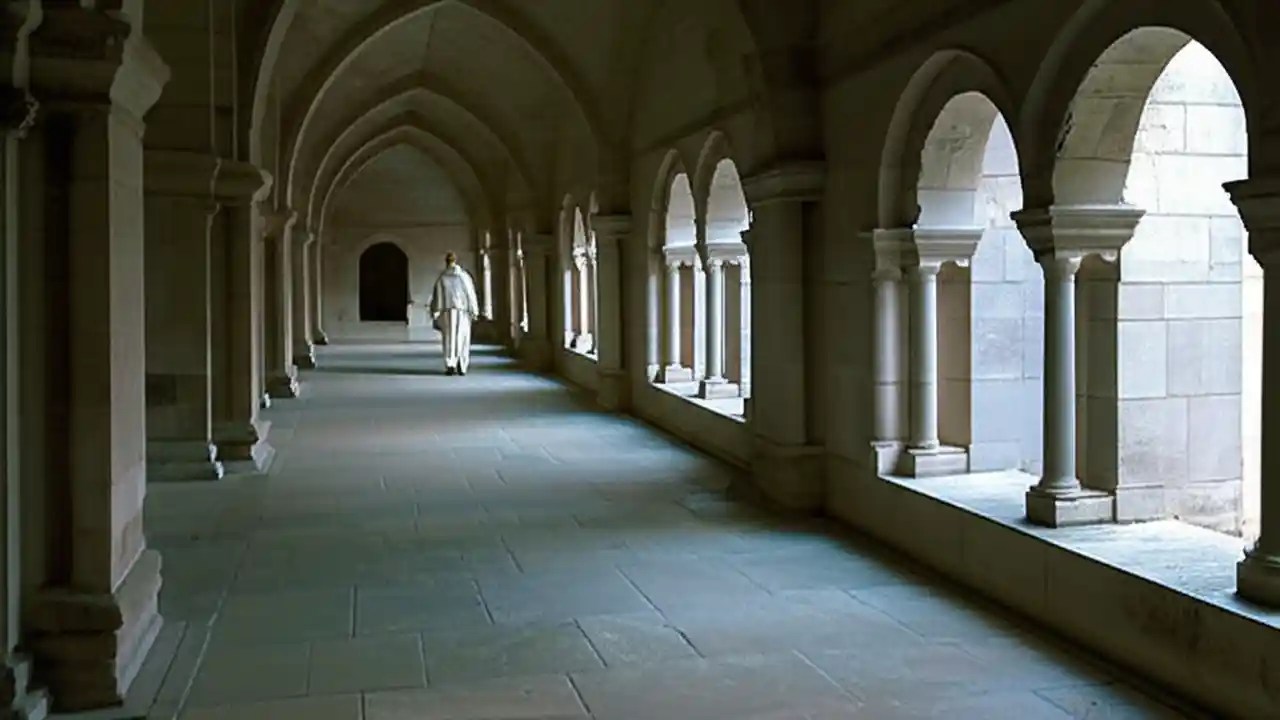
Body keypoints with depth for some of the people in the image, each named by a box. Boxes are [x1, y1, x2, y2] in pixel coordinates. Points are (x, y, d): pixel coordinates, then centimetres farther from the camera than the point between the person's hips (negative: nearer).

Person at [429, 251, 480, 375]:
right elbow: (471, 293, -2)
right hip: (463, 311, 0)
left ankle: (450, 365, -8)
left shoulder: (442, 278, 0)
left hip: (447, 311, 0)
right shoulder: (464, 276, 1)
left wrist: (435, 314, 3)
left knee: (449, 338, 4)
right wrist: (474, 311, 0)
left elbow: (437, 296, -1)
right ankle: (462, 367, 2)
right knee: (462, 339, 6)